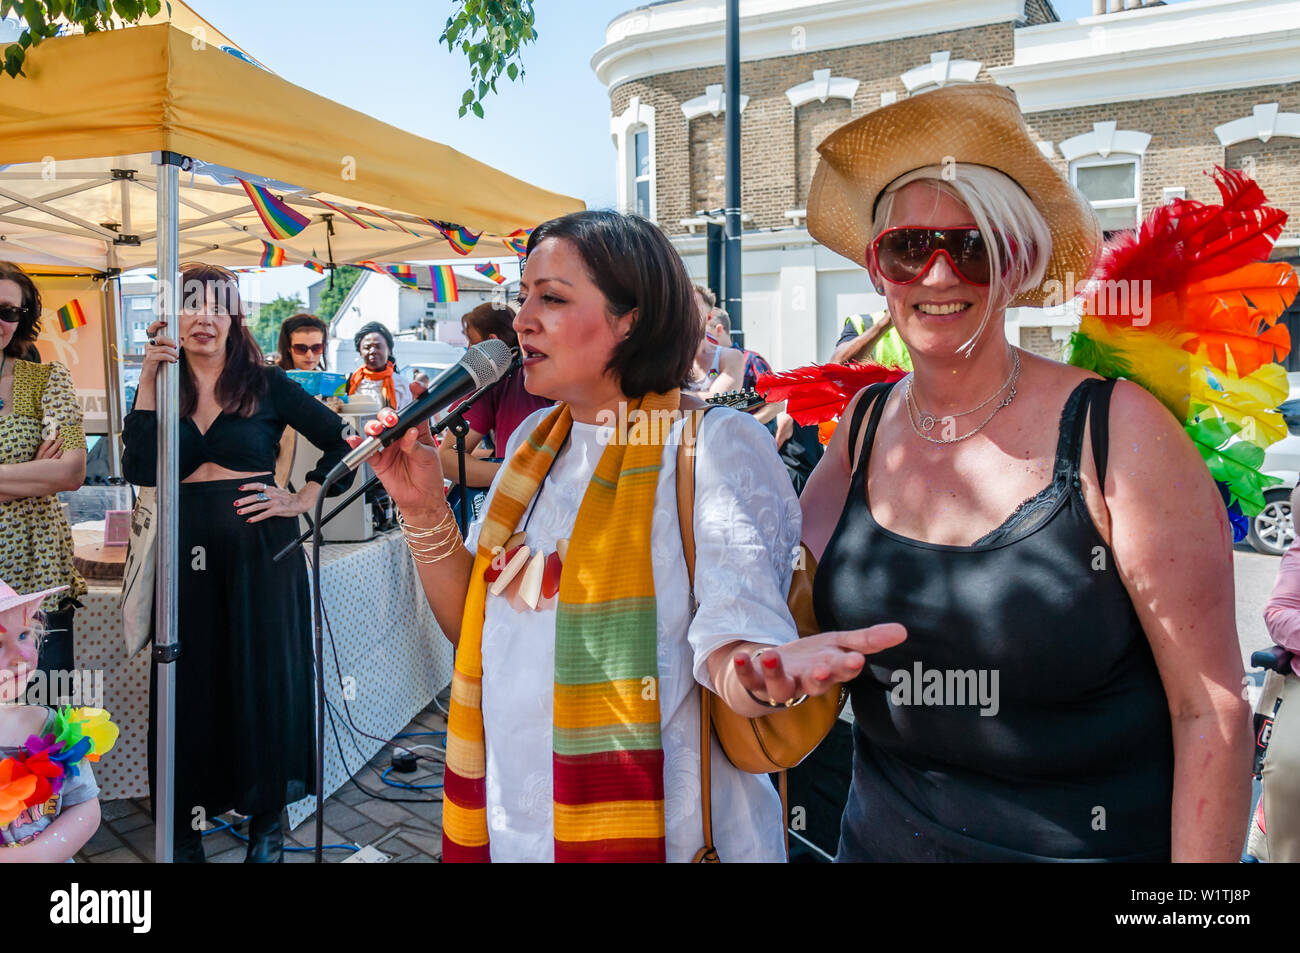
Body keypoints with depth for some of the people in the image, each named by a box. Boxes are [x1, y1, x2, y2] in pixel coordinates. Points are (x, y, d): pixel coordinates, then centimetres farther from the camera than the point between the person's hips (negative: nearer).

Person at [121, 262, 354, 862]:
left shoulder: (265, 385, 1)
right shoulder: (162, 390, 8)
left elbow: (340, 442, 3)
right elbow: (142, 470, -8)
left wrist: (302, 501, -5)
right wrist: (149, 379, -9)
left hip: (259, 546, -2)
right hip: (189, 549, 3)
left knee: (263, 675, 5)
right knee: (191, 681, 8)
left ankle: (266, 822, 22)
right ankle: (186, 826, 25)